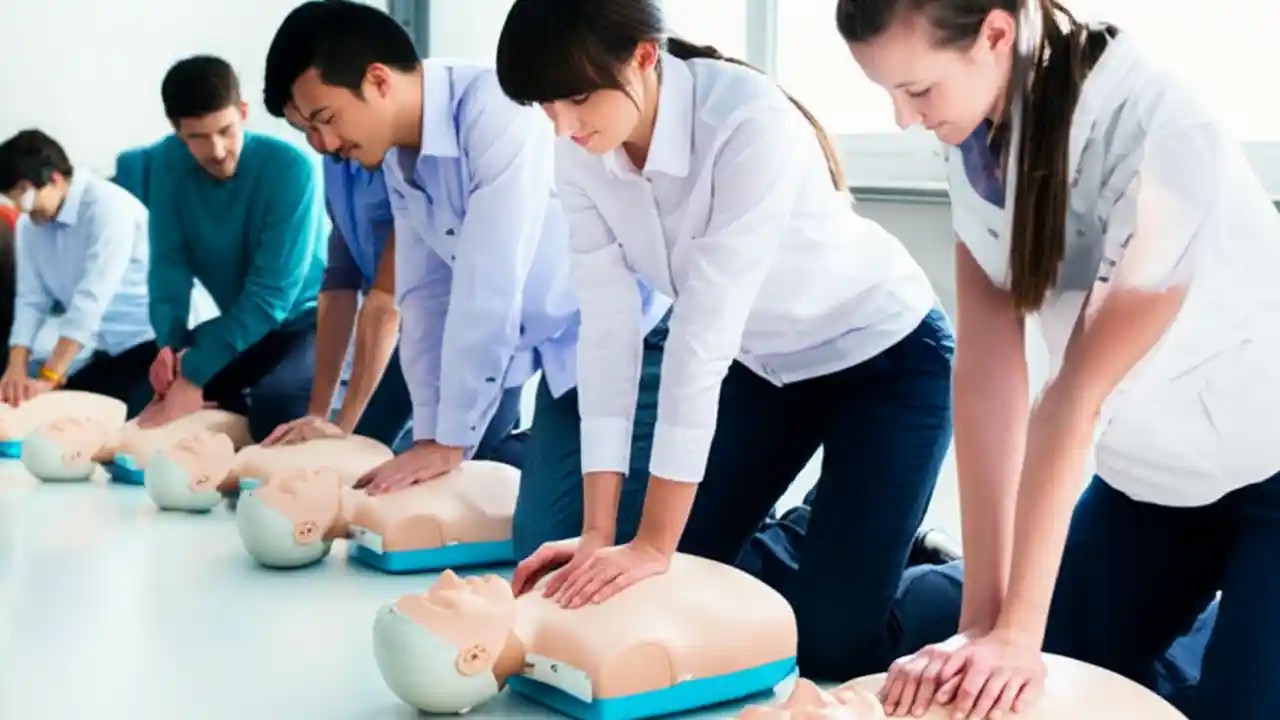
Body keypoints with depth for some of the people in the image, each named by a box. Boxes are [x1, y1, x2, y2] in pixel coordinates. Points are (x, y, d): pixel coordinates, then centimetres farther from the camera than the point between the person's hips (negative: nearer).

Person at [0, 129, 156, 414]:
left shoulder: (107, 206, -20)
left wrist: (48, 378, -31)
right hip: (105, 352, 7)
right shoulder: (30, 224, 3)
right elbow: (31, 300, 1)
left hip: (152, 343, -7)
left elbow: (92, 298, -27)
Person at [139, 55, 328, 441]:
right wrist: (170, 342, -27)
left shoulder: (289, 168, -25)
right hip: (237, 323, 6)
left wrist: (194, 374, -33)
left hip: (305, 321, -6)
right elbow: (170, 260, -7)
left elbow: (271, 293, -28)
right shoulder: (168, 161, -9)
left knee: (274, 399, -35)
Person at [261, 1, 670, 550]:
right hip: (561, 352, 8)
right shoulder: (401, 163, 4)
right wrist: (429, 436, 3)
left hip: (629, 339, -8)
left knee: (555, 542, -14)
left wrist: (452, 443, -17)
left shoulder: (499, 112, -24)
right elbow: (424, 296, 9)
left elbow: (489, 294, -24)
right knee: (541, 537, 2)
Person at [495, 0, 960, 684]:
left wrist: (652, 544, -33)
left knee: (832, 639, -11)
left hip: (884, 356, -6)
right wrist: (598, 534, -20)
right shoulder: (582, 155, -15)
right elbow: (606, 325, -16)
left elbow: (706, 326, -36)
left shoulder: (750, 122, -34)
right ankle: (822, 524, 30)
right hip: (762, 363, 6)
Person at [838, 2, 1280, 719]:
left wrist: (1018, 631, -26)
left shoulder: (1162, 136, -31)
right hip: (1149, 467, 6)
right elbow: (987, 366, -16)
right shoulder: (979, 136, -11)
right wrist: (982, 618, -20)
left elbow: (1081, 386, -31)